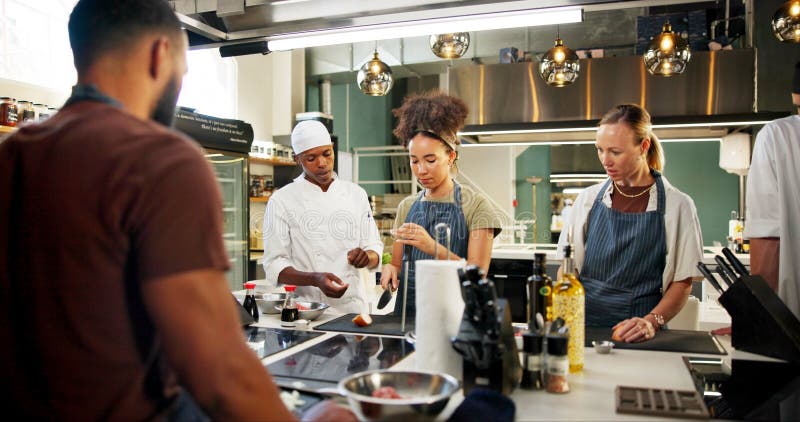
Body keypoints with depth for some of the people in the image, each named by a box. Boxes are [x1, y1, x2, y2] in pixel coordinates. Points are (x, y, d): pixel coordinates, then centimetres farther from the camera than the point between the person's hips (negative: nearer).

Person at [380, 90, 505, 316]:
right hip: (407, 309, 6)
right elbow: (398, 264, 13)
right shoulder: (407, 206, 10)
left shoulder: (476, 205, -3)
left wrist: (433, 247, -21)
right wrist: (390, 269, -8)